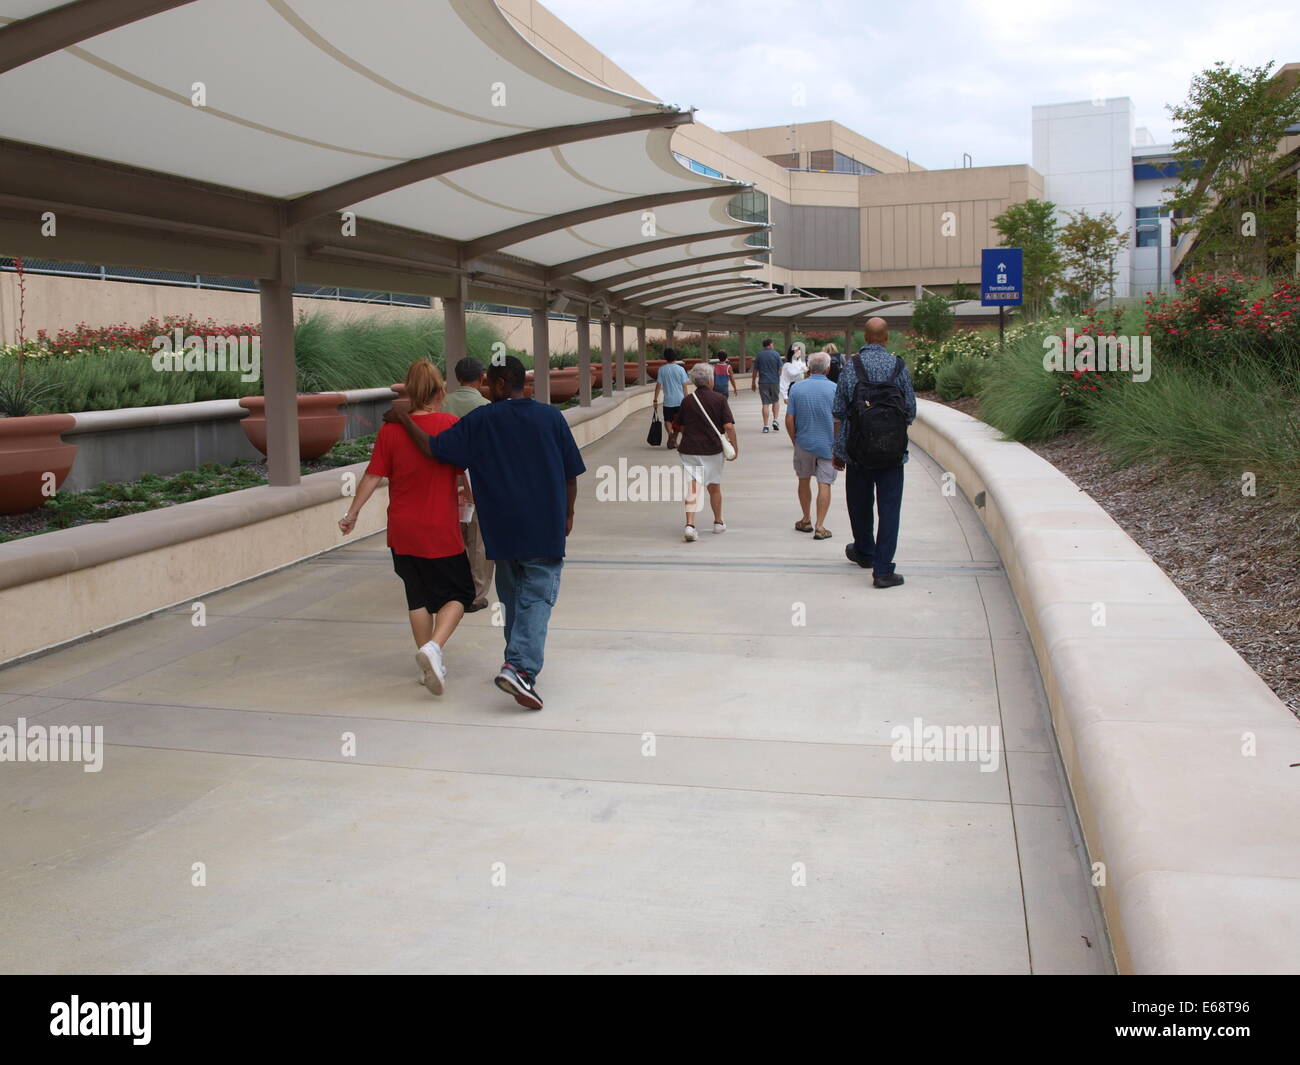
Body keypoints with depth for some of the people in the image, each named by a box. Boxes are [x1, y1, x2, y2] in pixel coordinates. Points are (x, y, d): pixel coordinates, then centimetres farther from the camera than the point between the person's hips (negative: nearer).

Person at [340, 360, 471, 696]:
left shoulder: (390, 429, -5)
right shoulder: (451, 425, -9)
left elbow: (373, 476, -3)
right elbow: (469, 471, -4)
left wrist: (353, 512, 9)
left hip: (403, 532, 3)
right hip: (442, 531, -3)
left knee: (418, 597, 16)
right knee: (458, 593, 10)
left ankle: (430, 667, 20)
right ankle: (433, 647, -15)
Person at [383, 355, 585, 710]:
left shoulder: (479, 421, -3)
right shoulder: (551, 417, 0)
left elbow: (432, 448, -7)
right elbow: (571, 475, 2)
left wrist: (404, 420, 7)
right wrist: (567, 514, 16)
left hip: (503, 530, 1)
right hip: (546, 530, -1)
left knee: (513, 597, 18)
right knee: (537, 599, -3)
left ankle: (517, 663, 29)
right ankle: (521, 668, -21)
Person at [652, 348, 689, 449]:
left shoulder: (662, 369, -4)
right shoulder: (680, 369, -2)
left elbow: (658, 385, -5)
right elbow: (684, 386, 0)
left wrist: (655, 400, 0)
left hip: (668, 400, -1)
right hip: (680, 400, 1)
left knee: (668, 420, 8)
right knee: (677, 421, 15)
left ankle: (670, 433, -19)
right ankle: (674, 440, 16)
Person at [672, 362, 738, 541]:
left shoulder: (687, 401, 2)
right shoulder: (719, 399, -6)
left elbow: (681, 427, 12)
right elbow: (729, 426, -11)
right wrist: (734, 446, 1)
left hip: (689, 449, 1)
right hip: (713, 449, -1)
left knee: (692, 489, -4)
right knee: (714, 487, 17)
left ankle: (690, 525, -21)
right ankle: (718, 523, 32)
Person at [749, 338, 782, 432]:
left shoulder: (759, 355, 2)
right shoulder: (776, 354, -1)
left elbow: (755, 370, 4)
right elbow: (780, 368, -3)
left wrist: (753, 382, 12)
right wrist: (780, 380, 10)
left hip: (763, 382, 0)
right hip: (775, 382, 0)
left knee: (765, 404, 0)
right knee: (775, 401, 19)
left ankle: (765, 426, -3)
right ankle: (775, 420, 6)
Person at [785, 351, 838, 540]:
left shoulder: (797, 388, -5)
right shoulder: (834, 389, -10)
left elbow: (789, 420, -5)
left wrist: (795, 440, 8)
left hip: (804, 443, 2)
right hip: (827, 444, -2)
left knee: (804, 481, 19)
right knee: (824, 484, 2)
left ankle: (806, 520, 28)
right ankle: (820, 527, -2)